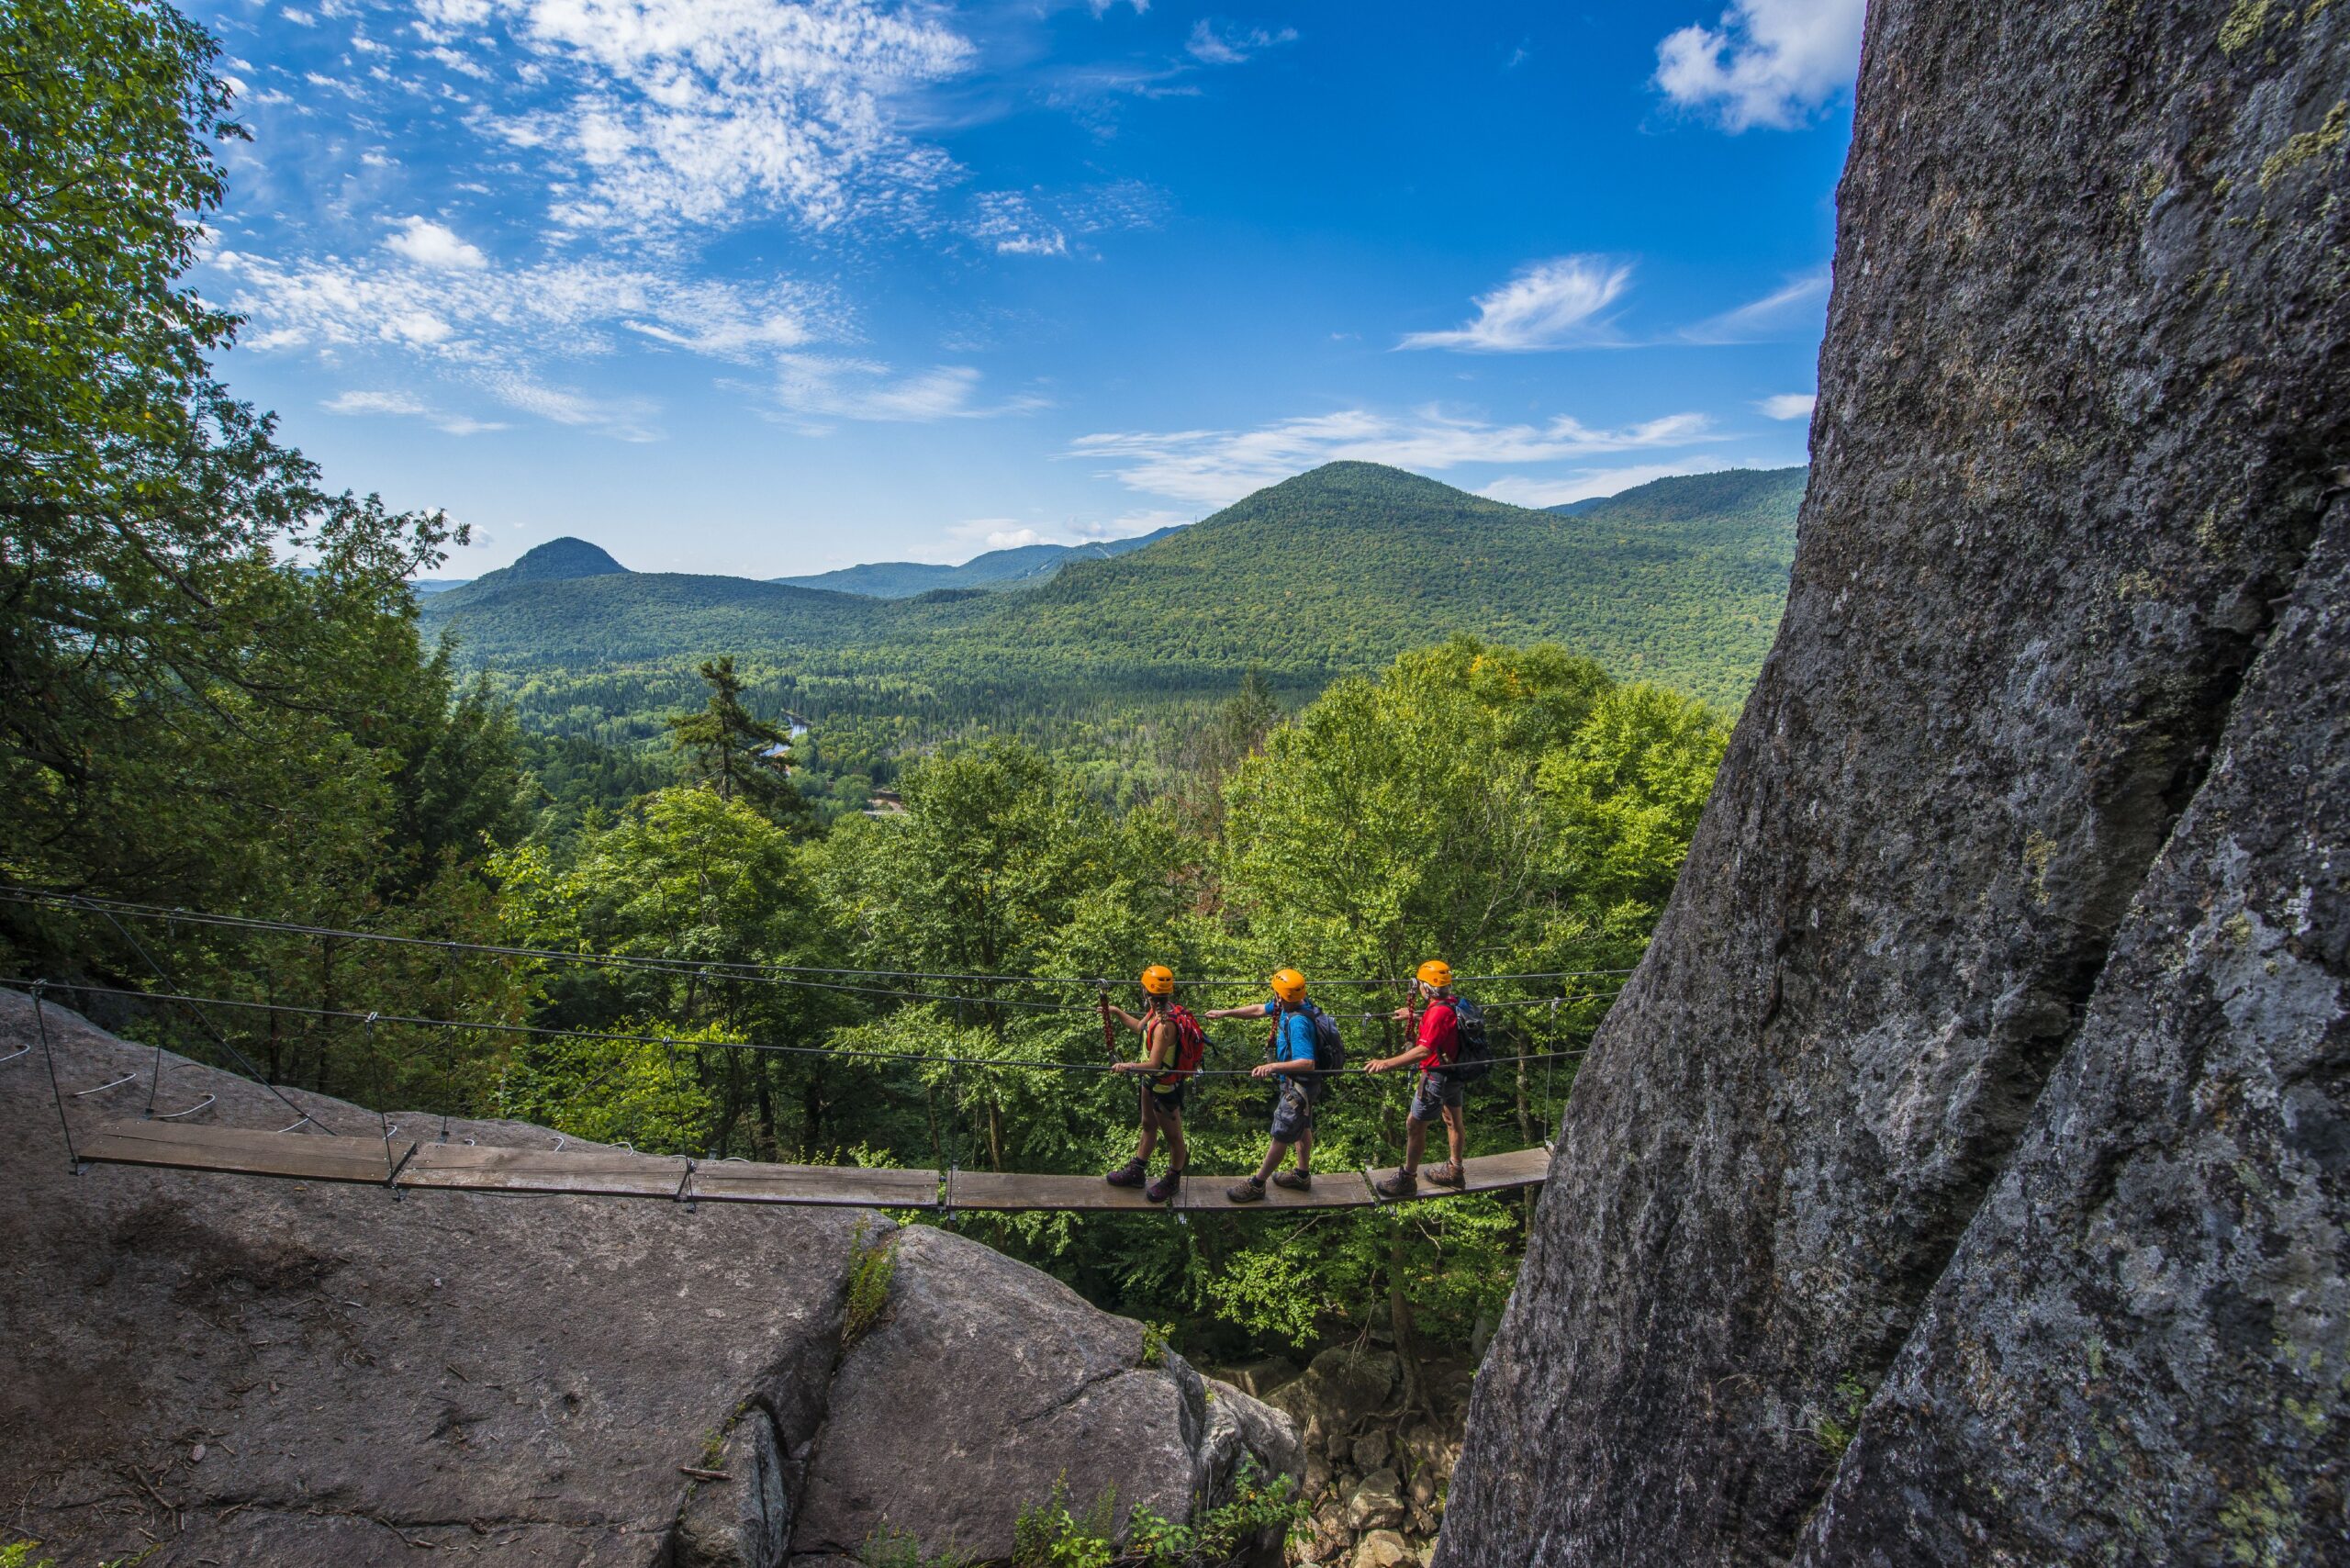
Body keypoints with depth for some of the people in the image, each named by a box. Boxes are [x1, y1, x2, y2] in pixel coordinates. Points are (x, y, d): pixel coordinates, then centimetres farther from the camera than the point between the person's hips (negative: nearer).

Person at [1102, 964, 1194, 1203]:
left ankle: (1173, 1181, 37)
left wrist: (1129, 1066, -52)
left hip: (1165, 1088, -9)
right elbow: (1141, 1027, 13)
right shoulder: (1158, 1009, -8)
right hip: (1151, 1081, 9)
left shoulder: (1165, 1025, -37)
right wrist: (1117, 1012, 14)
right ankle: (1136, 1171, 46)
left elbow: (1153, 1064, -37)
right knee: (1148, 1126, 27)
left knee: (1173, 1136, 15)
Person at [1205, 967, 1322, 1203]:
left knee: (1281, 1137, 6)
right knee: (1301, 1128, 25)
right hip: (1298, 1083, 9)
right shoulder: (1287, 1005, -8)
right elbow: (1259, 1010, 8)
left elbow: (1307, 1062, -40)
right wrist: (1226, 1013, 8)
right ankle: (1303, 1175, 44)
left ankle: (1256, 1185, 20)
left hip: (1298, 1086, -9)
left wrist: (1273, 1066, -48)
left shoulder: (1298, 1023, -36)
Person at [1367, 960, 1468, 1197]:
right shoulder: (1453, 1004, -2)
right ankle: (1454, 1171, 42)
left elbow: (1424, 1051, -39)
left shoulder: (1438, 1012, -31)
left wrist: (1387, 1063, -44)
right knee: (1454, 1120, 23)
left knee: (1415, 1125, 4)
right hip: (1456, 1072, 9)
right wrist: (1414, 1017, 32)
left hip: (1438, 1077, -9)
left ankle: (1407, 1179, 16)